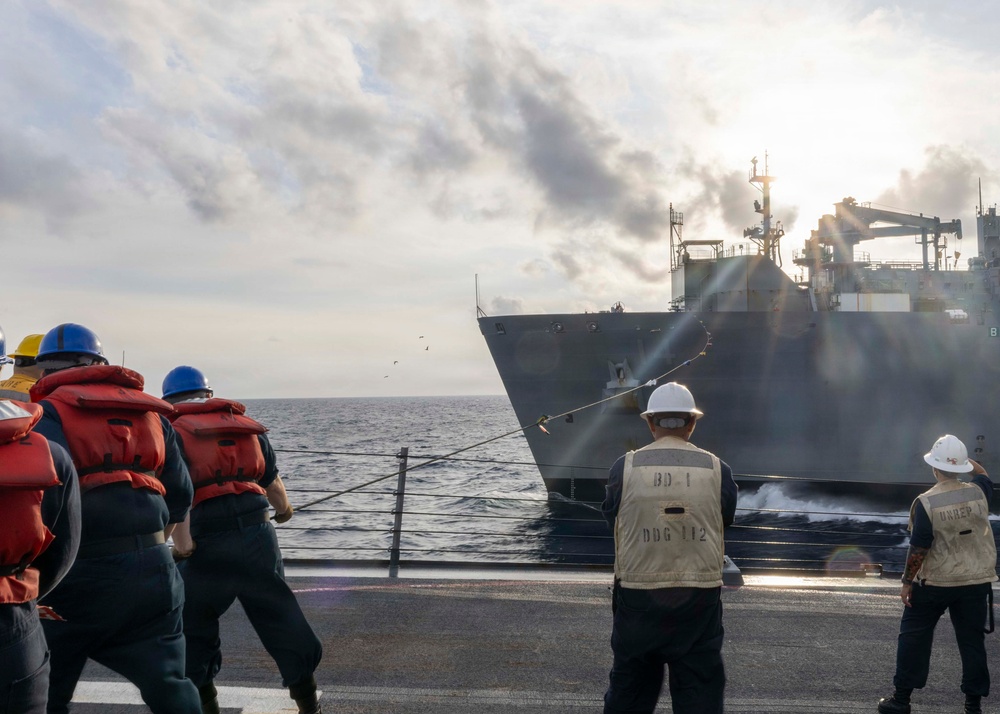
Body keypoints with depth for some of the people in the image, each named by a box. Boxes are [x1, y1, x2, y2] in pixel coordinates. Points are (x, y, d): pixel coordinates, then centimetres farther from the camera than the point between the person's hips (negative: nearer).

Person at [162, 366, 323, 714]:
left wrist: (182, 543, -18)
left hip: (207, 542, -3)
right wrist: (283, 510, 44)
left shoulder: (173, 432, 6)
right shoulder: (248, 426, 18)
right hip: (257, 535, 4)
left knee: (194, 633, 15)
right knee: (283, 623, 15)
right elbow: (272, 482, 24)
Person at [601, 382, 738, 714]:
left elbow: (612, 521, 4)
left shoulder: (625, 467, -7)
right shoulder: (717, 469, -4)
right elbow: (726, 522, 7)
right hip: (700, 598, 0)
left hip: (638, 596, 0)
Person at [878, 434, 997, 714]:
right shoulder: (978, 492, -5)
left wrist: (907, 582, -6)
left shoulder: (926, 502, -17)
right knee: (972, 640, 12)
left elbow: (918, 548, -15)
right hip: (976, 580, 4)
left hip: (934, 583, -3)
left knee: (913, 637, 9)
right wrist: (963, 458, 24)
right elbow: (983, 476, 22)